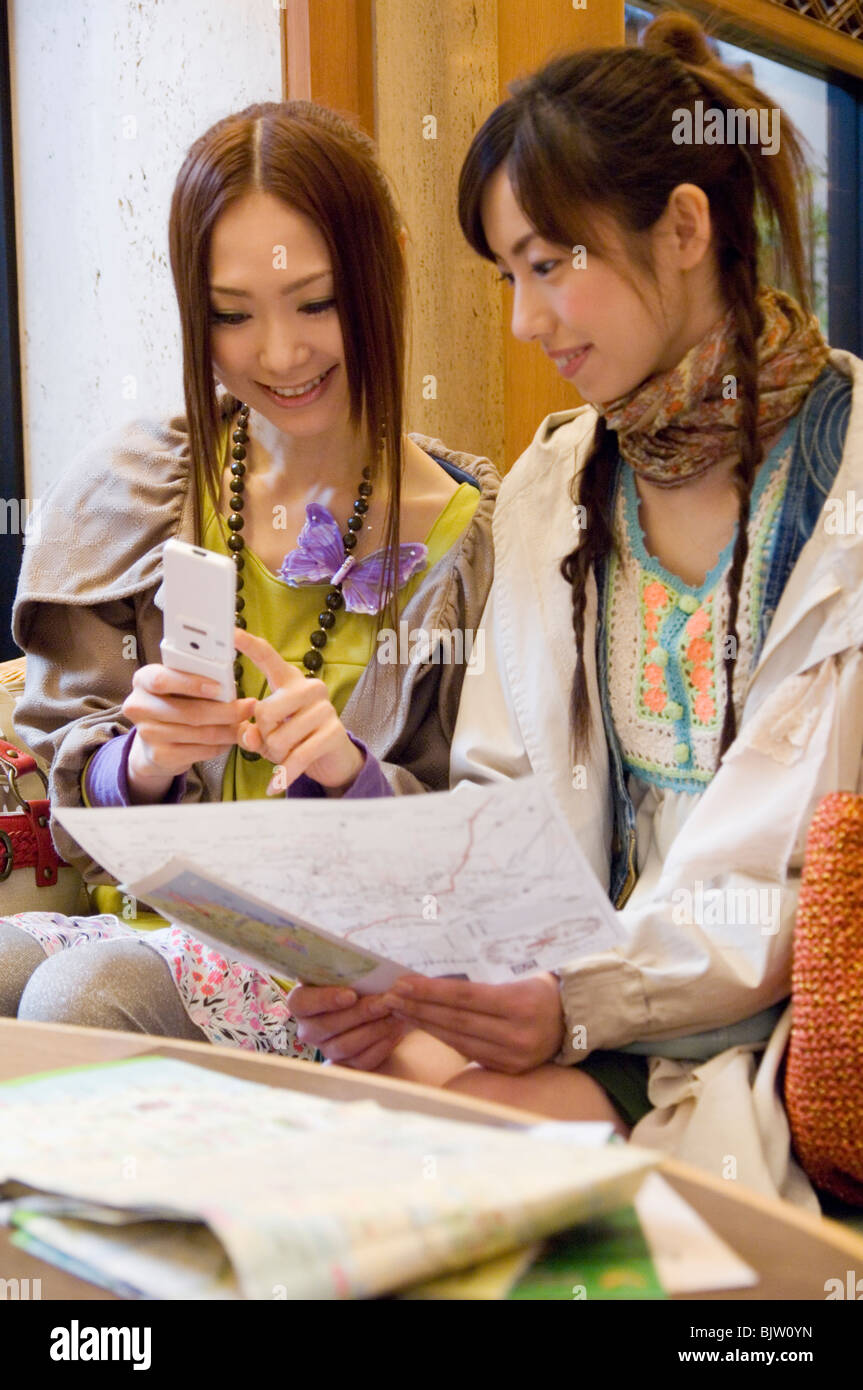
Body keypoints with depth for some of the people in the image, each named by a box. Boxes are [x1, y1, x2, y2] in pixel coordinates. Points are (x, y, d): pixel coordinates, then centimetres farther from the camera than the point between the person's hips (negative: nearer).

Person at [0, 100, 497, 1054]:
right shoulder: (120, 496, 3)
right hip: (138, 916, 3)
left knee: (84, 993, -31)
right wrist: (143, 761, -17)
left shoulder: (470, 536, -3)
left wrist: (349, 769, -21)